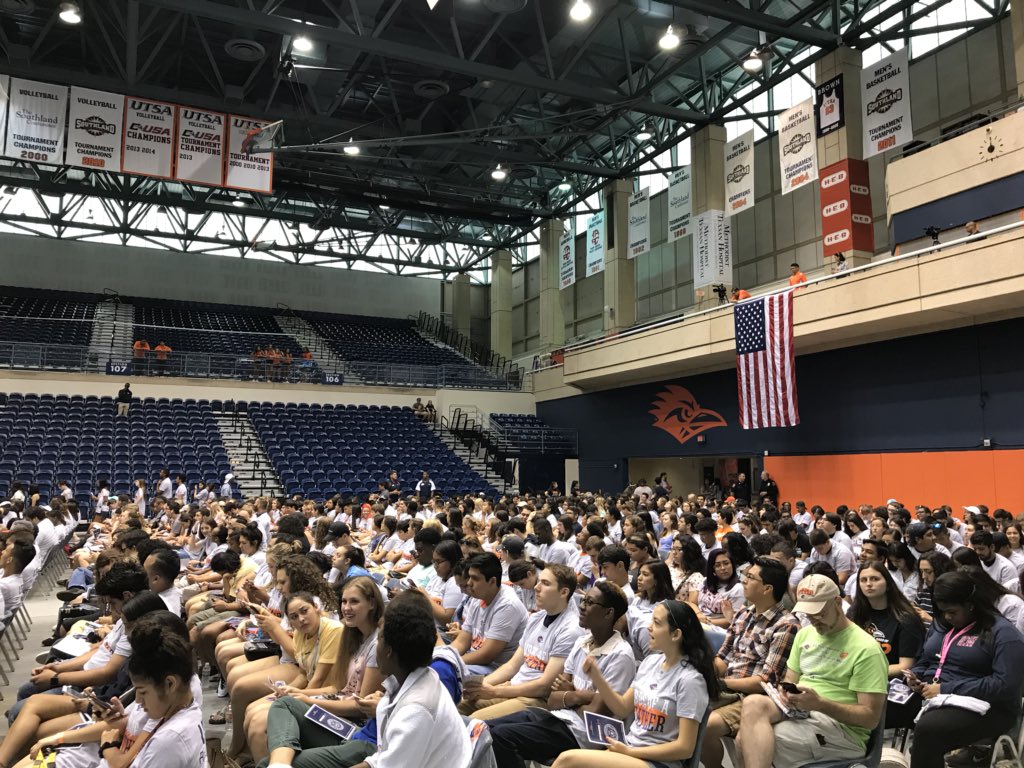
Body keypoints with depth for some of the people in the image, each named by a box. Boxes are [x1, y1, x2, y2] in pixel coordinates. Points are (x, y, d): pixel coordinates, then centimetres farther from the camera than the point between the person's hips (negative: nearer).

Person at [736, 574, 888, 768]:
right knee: (753, 703, -29)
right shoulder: (805, 634, 15)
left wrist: (819, 703, -22)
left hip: (841, 729, -7)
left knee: (752, 740, -30)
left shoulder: (866, 648, -7)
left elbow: (871, 717, -10)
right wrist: (787, 694, -5)